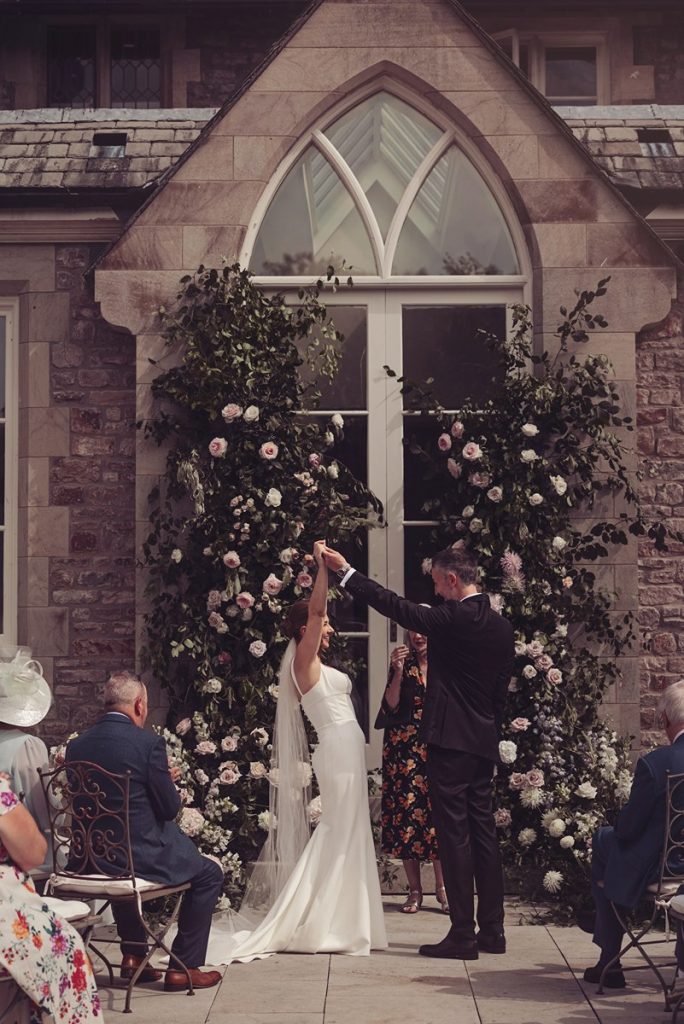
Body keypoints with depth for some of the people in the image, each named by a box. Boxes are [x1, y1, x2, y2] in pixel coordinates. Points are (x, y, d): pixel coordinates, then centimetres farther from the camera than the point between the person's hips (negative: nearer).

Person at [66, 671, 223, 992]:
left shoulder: (76, 744, 1)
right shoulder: (148, 743, -16)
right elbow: (170, 807, -10)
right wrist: (167, 783, 12)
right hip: (141, 856, -6)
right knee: (209, 874, 17)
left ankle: (132, 955, 36)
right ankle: (184, 967, 16)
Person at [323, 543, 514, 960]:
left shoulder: (452, 618, -13)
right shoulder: (503, 627, 10)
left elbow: (394, 605, -10)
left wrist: (346, 571, -3)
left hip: (450, 741, -8)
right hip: (484, 744, 8)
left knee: (455, 837, -5)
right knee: (483, 834, 12)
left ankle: (463, 935, -3)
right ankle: (492, 930, 16)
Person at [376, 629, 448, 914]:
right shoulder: (403, 663, 5)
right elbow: (390, 706, -3)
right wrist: (398, 672, -12)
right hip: (405, 750, 1)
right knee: (406, 813, -1)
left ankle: (442, 885, 5)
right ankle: (415, 889, 7)